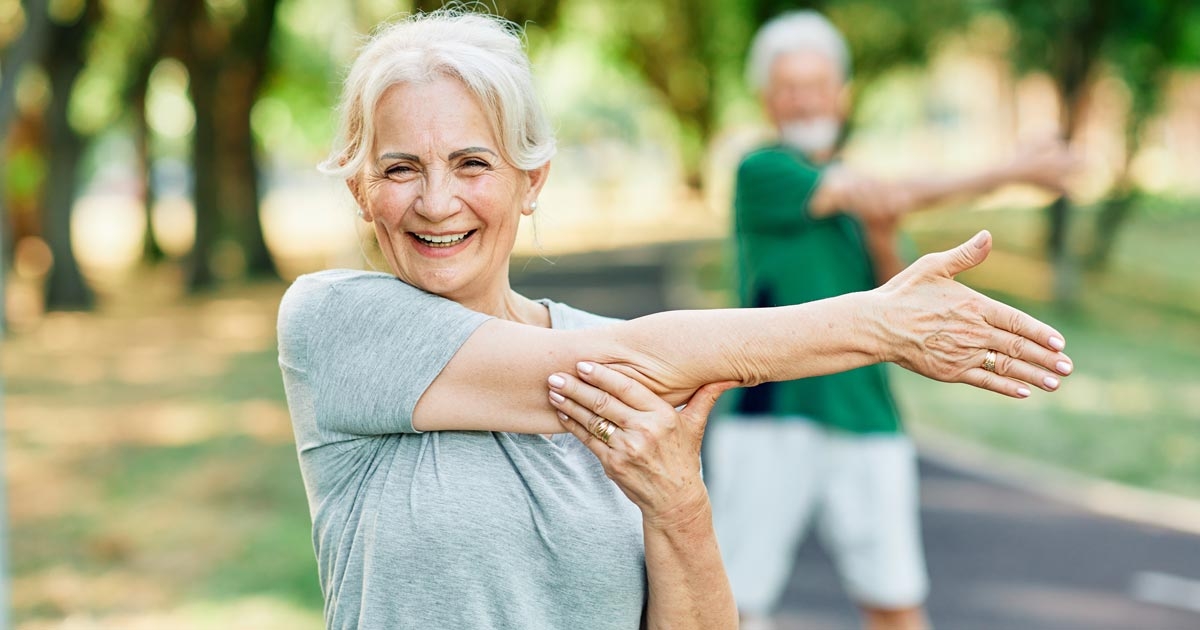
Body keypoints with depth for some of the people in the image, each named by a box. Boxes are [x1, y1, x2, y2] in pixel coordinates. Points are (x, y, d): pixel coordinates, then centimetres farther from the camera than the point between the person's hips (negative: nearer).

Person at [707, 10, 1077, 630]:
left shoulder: (859, 184, 17)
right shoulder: (762, 171, -5)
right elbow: (887, 198, -15)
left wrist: (883, 243, -7)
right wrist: (1012, 172, -11)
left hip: (867, 423, 6)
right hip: (771, 421, -6)